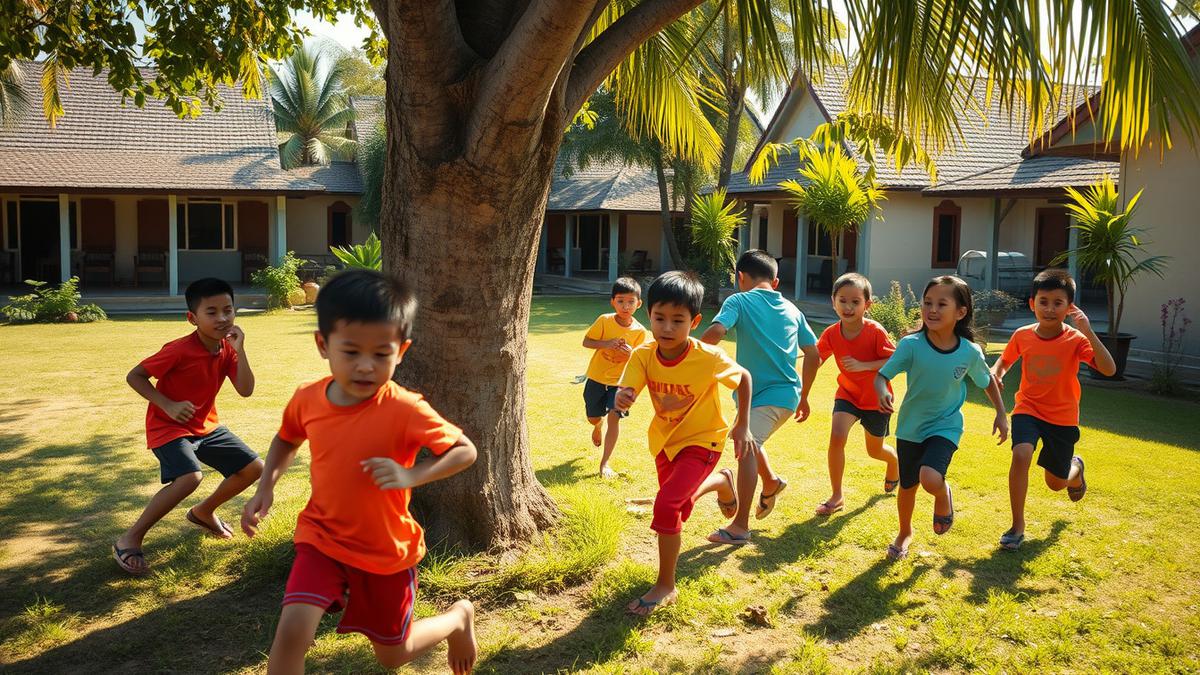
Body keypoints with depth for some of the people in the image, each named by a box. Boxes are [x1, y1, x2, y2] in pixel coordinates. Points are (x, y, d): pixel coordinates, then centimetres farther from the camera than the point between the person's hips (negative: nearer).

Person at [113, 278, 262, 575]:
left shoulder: (227, 349, -3)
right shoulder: (179, 350, -23)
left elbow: (246, 390, -11)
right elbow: (134, 376, -17)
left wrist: (239, 349, -20)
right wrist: (168, 405, -26)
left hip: (206, 426, 7)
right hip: (168, 427, -7)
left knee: (253, 467, 4)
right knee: (190, 477, -32)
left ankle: (204, 511, 29)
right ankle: (130, 539, -15)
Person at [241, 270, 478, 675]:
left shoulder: (405, 410, -25)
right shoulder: (307, 400, -12)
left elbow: (465, 451, -17)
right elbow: (286, 439, 11)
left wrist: (411, 475, -32)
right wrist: (265, 488, -3)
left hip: (387, 550, -2)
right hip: (323, 539, 2)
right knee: (292, 629, -21)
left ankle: (459, 618, 46)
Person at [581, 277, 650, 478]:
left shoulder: (640, 331, -10)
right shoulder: (604, 321, -14)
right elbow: (586, 342, -9)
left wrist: (630, 353, -25)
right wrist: (606, 344, -25)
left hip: (620, 380, -1)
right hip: (596, 377, 1)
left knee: (614, 415, -17)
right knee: (593, 418, 12)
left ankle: (604, 463, -6)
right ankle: (599, 426, 53)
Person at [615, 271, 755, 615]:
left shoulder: (709, 358, -28)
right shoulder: (643, 355, -20)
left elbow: (744, 378, -9)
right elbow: (626, 393, -30)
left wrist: (743, 426, -8)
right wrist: (622, 399, -54)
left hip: (701, 441, -5)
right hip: (664, 440, 5)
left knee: (667, 504, -23)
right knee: (678, 507, 23)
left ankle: (665, 586, -3)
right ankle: (720, 481, 55)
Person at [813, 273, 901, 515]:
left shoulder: (876, 332, -25)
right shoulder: (831, 334, -14)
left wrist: (863, 365, -37)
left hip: (877, 397, -2)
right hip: (848, 394, 2)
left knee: (875, 451, 13)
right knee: (836, 437, -20)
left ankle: (895, 460, 53)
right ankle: (837, 496, -5)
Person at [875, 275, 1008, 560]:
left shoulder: (970, 352, -14)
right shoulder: (911, 345, -18)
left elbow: (988, 381, 6)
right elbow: (882, 375, -16)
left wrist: (1001, 414, 8)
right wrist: (882, 393, -37)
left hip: (945, 426, -1)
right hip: (911, 426, 1)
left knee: (931, 479, -26)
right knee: (907, 486, 15)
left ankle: (944, 497, 12)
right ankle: (904, 533, 45)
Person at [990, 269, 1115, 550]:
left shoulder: (1076, 339, -16)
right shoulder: (1022, 336, -9)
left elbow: (1109, 369, -30)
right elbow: (1005, 360, 11)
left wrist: (1088, 331, -37)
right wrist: (995, 373, -12)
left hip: (1062, 418, 0)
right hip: (1028, 410, 0)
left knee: (1056, 483, 12)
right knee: (1021, 455, -28)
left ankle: (1075, 467, 53)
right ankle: (1017, 526, -13)